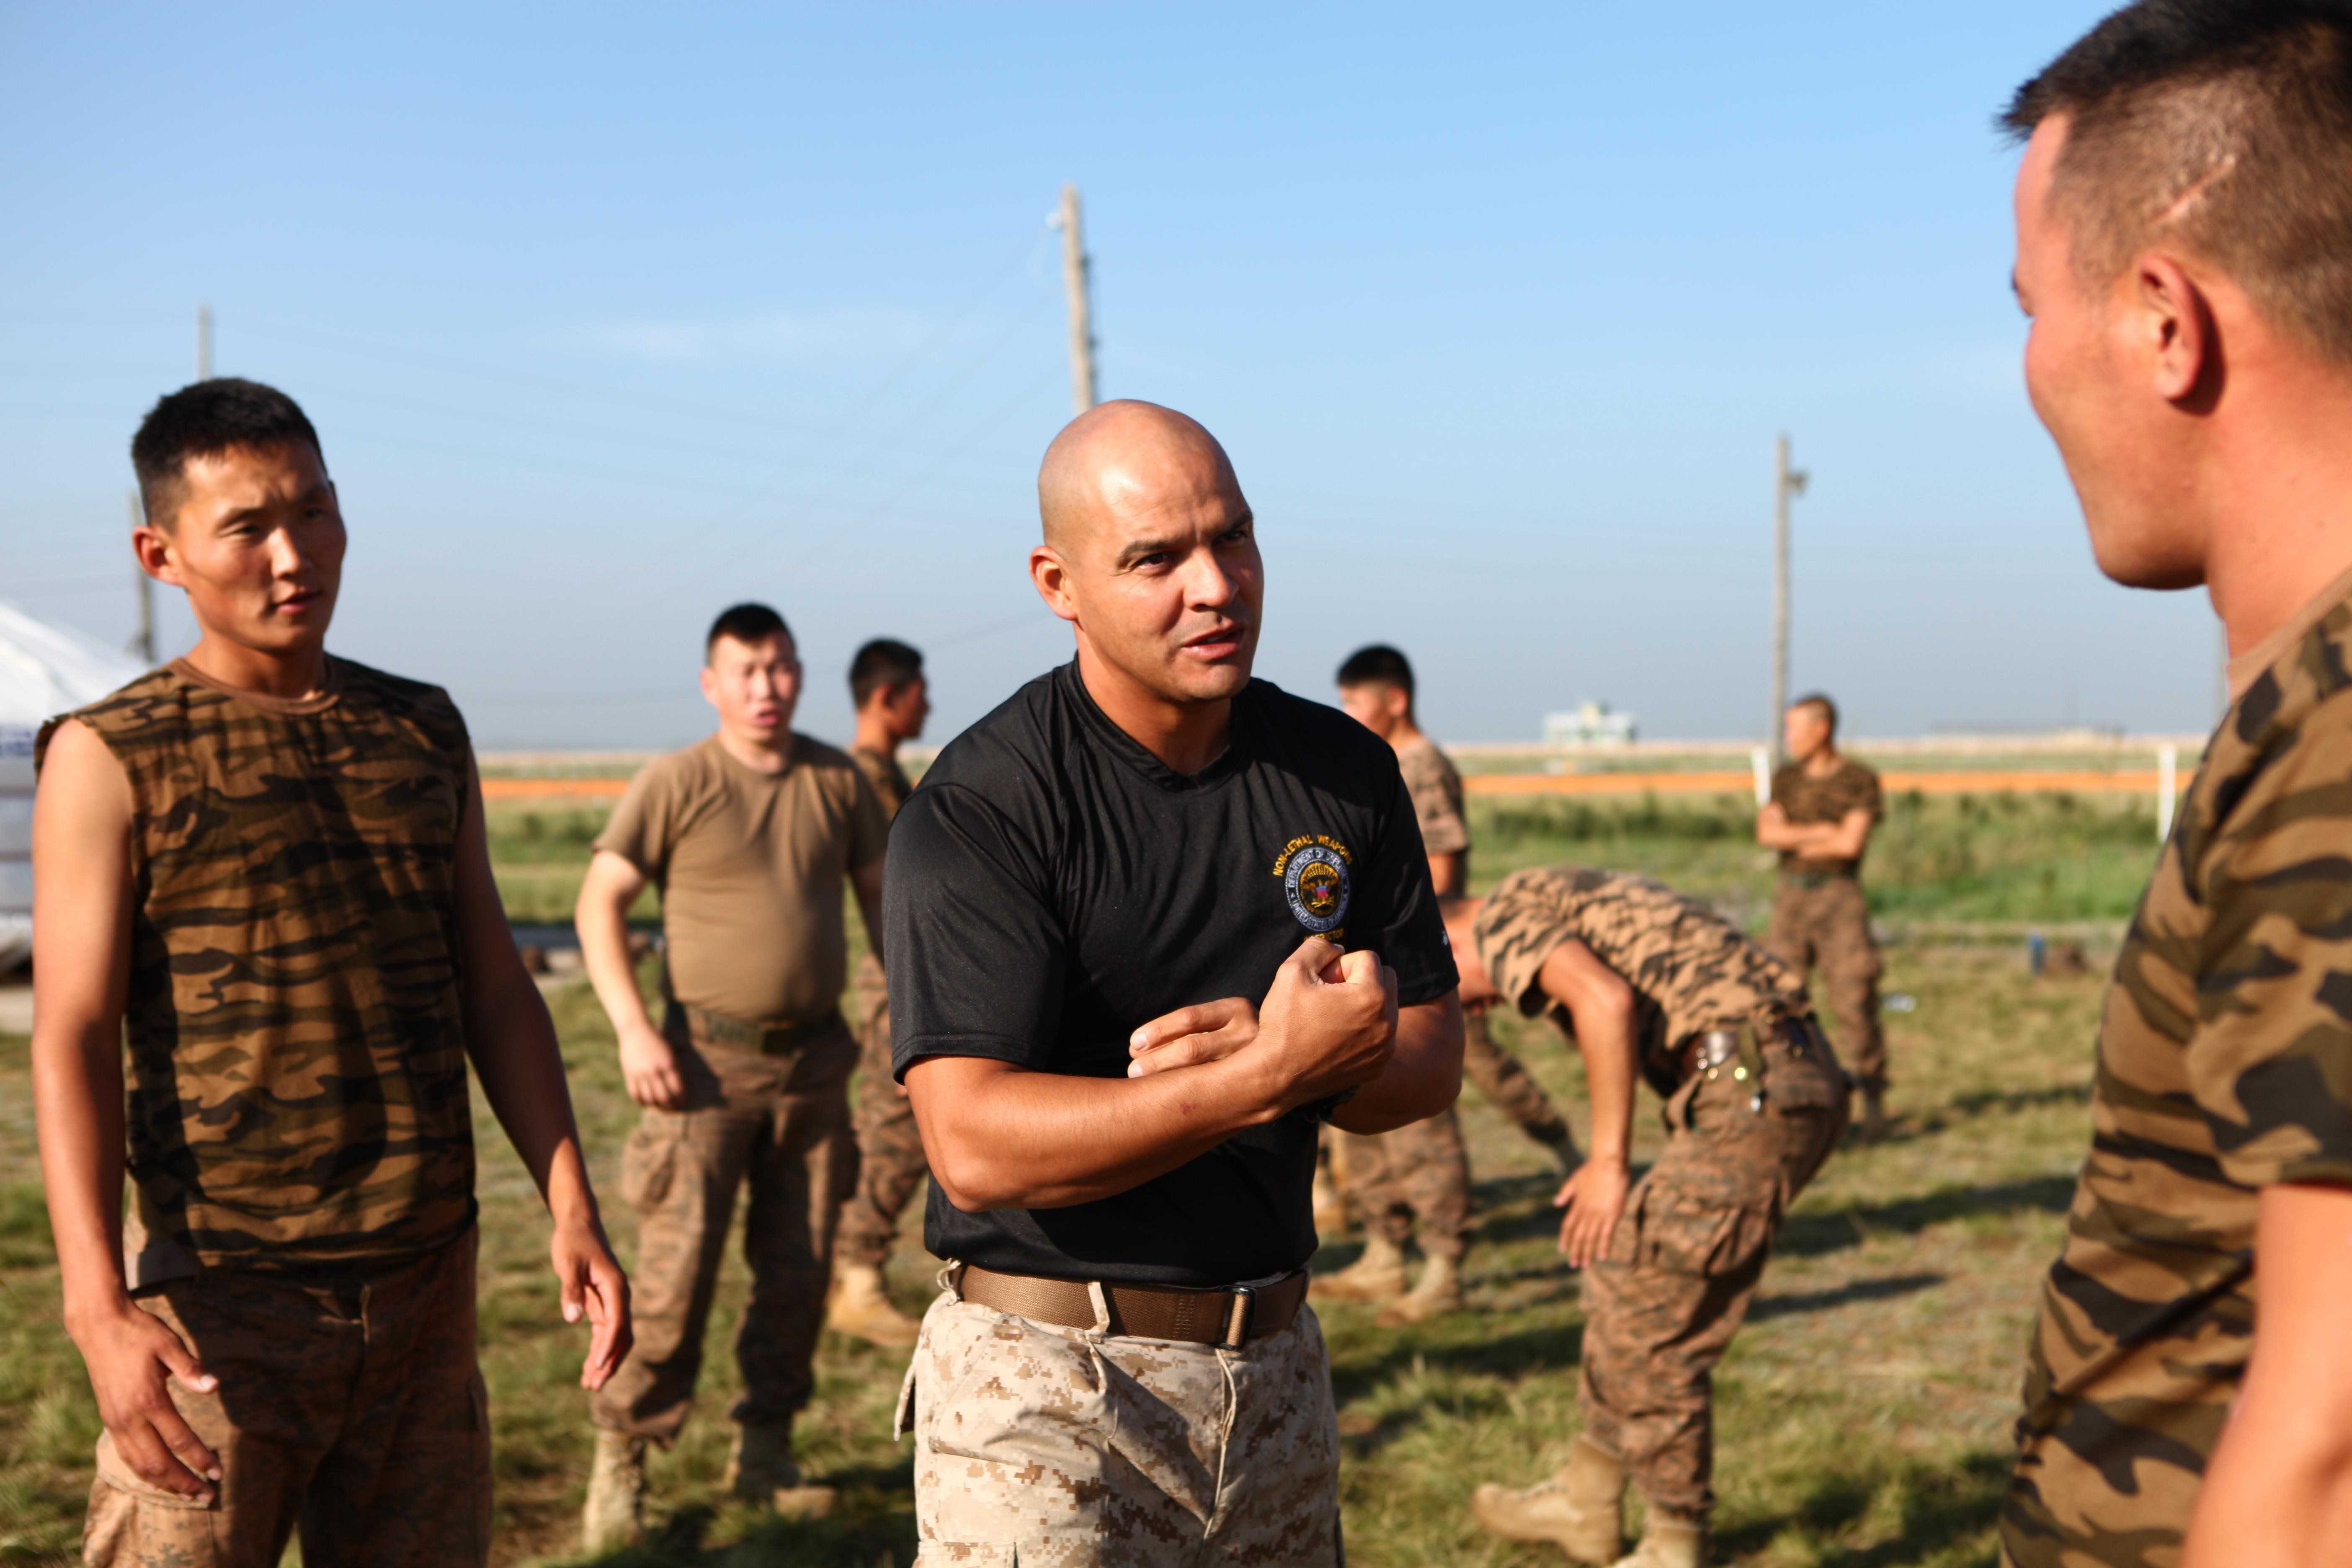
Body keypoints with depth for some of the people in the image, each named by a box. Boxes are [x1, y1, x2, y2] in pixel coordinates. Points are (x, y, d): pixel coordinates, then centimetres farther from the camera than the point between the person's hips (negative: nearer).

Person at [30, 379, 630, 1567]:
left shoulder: (424, 732, 11)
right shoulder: (112, 758, -4)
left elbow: (495, 993, 12)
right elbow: (71, 1042, -11)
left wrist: (573, 1213, 1)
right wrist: (99, 1308, -23)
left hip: (426, 1286, 4)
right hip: (220, 1299, -4)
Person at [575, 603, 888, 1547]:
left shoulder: (839, 782, 7)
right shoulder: (675, 784, -5)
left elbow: (882, 895, 18)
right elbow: (600, 903, -4)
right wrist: (632, 1028, -13)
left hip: (815, 1060, 4)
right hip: (708, 1060, -4)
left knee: (798, 1271, 9)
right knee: (677, 1269, -7)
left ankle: (764, 1453, 23)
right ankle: (620, 1465, 6)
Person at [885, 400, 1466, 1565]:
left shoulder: (1344, 771, 3)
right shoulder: (976, 812, -14)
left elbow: (1426, 1064, 6)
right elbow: (975, 1147, -22)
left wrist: (1282, 1053, -15)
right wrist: (1266, 1075, -26)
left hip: (1275, 1368, 5)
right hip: (1049, 1385, -5)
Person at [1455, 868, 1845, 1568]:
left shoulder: (1501, 921, -1)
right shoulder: (1565, 899, 27)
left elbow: (1607, 1002, -19)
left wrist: (1607, 1161, -12)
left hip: (1751, 1090, -10)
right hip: (1801, 1072, 10)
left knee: (1650, 1332, 1)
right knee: (1622, 1277, 20)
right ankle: (1585, 1502, 31)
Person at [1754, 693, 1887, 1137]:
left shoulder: (1860, 781, -3)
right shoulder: (1786, 778, 11)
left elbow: (1851, 844, -14)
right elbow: (1767, 833, -2)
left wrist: (1794, 841, -4)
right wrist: (1821, 832, -11)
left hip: (1839, 896, -4)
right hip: (1791, 897, 4)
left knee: (1854, 1000, -6)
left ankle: (1873, 1103, 2)